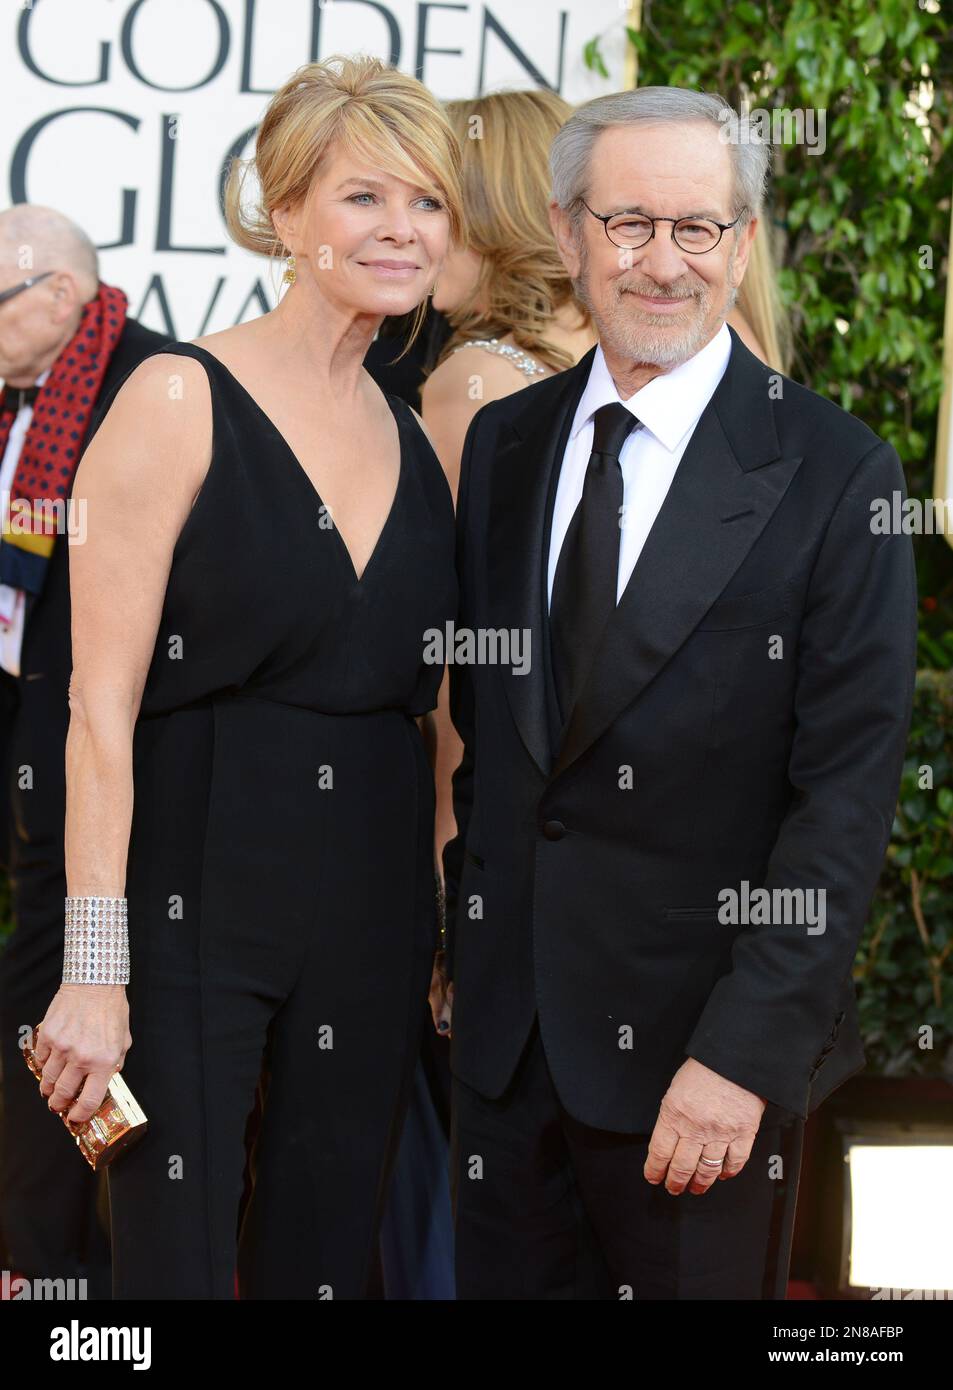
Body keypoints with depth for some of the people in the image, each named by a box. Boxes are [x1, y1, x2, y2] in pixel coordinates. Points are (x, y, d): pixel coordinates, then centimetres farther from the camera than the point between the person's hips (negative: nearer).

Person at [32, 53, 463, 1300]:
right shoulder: (182, 400, -8)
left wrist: (450, 938, 9)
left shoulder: (418, 437, 10)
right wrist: (93, 969, -16)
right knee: (172, 1258, -2)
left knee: (326, 1257, 11)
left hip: (372, 914, 6)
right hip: (194, 901, -6)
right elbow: (102, 705, -11)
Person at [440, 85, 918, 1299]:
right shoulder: (503, 445, 8)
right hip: (504, 1023, 5)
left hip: (702, 1042, -4)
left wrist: (745, 1051, -18)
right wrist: (472, 940, 9)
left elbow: (846, 793, -13)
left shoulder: (834, 477, -9)